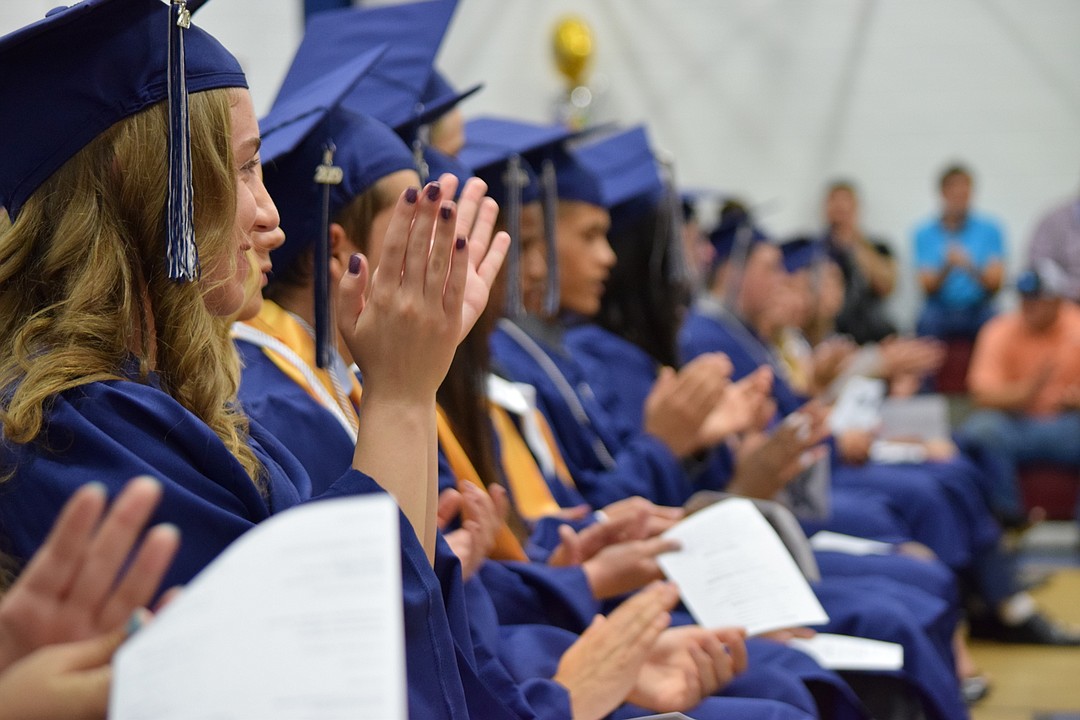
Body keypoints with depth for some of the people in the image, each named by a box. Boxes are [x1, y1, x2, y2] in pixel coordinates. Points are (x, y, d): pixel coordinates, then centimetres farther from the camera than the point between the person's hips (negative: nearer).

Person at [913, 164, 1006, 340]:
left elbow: (995, 285, -3)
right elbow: (928, 287, -2)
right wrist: (947, 267, -21)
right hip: (939, 314, 0)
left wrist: (970, 268, -21)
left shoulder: (990, 229, 3)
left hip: (979, 312, 0)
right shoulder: (924, 233, 5)